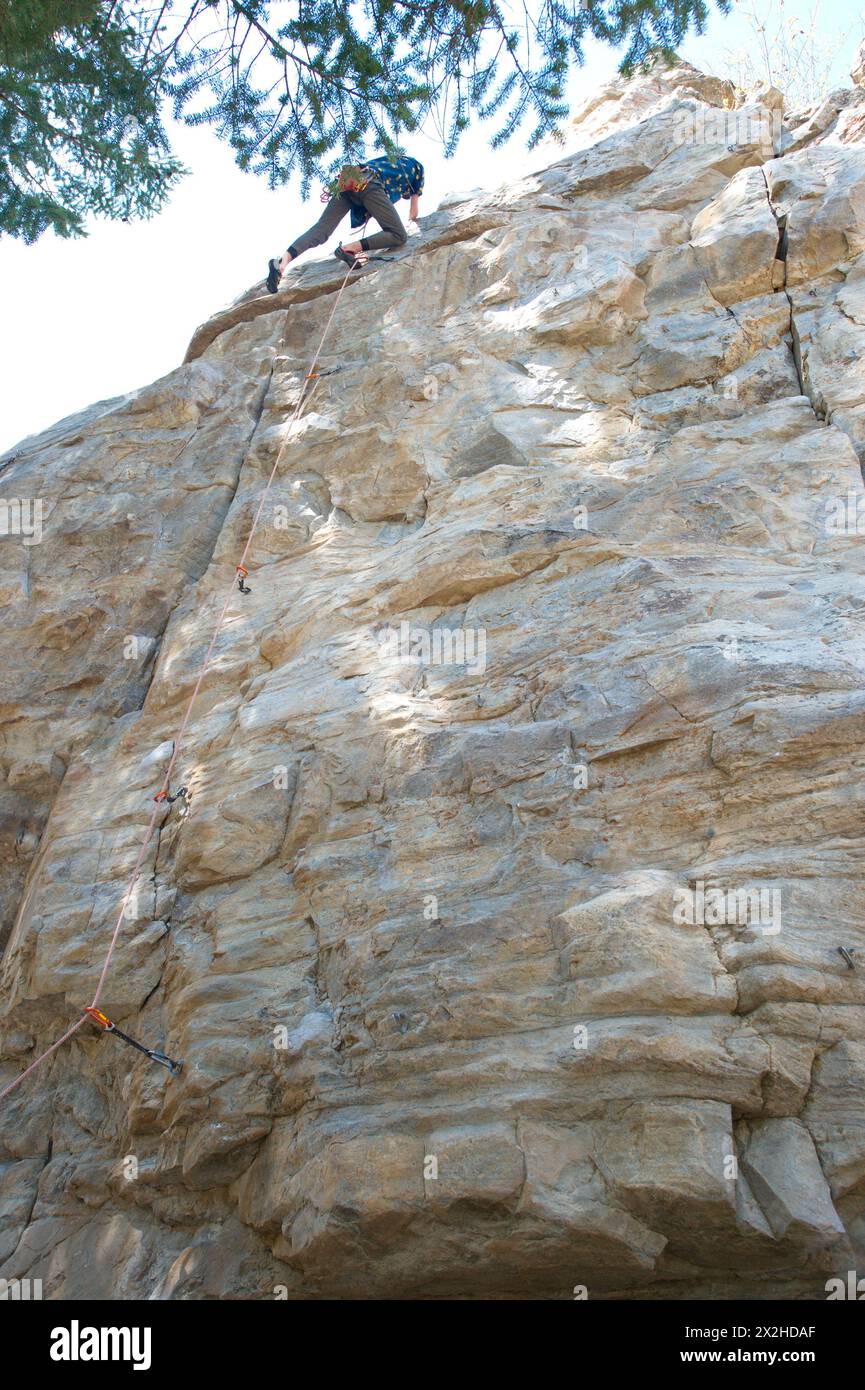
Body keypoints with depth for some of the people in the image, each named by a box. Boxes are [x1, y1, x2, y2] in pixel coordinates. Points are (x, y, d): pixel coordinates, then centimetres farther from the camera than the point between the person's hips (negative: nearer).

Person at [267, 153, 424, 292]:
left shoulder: (389, 159, 43)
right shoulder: (416, 166, 29)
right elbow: (413, 214, 33)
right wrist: (413, 219, 53)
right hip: (370, 184, -6)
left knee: (321, 229, -8)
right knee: (398, 236, -7)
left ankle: (283, 259, -34)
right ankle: (349, 248, -29)